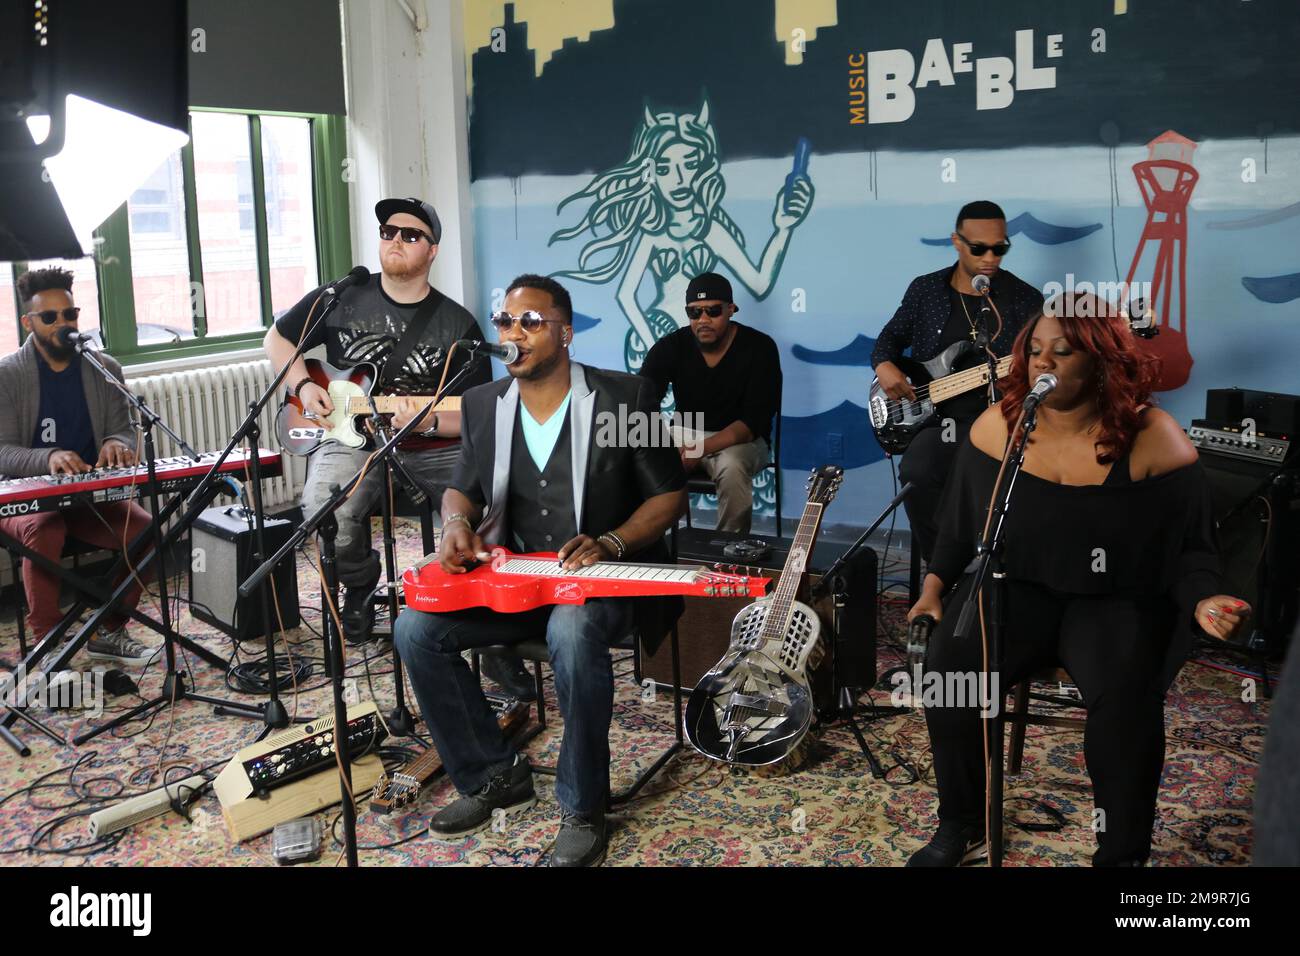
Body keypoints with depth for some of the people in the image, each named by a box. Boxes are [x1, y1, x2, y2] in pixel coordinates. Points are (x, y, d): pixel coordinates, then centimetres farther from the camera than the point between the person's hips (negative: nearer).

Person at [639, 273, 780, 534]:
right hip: (685, 434, 3)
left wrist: (702, 449, -34)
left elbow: (755, 420, -20)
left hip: (741, 439, -2)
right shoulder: (670, 347, -6)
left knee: (732, 467, -37)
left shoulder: (760, 348, -13)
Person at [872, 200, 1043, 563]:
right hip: (936, 418, 1)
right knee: (917, 475, -32)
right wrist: (884, 367, -1)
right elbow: (890, 337, 21)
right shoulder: (925, 289, 9)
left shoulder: (1027, 299, 5)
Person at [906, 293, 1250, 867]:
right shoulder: (997, 425, -1)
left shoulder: (1153, 440, -10)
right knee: (949, 665, -25)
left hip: (1118, 600, -2)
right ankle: (962, 826, 0)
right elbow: (960, 524, 12)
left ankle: (1122, 853, -4)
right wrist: (938, 580, 0)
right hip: (1015, 585, 3)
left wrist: (1202, 601, -22)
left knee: (1126, 696, -32)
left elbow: (1189, 547, -3)